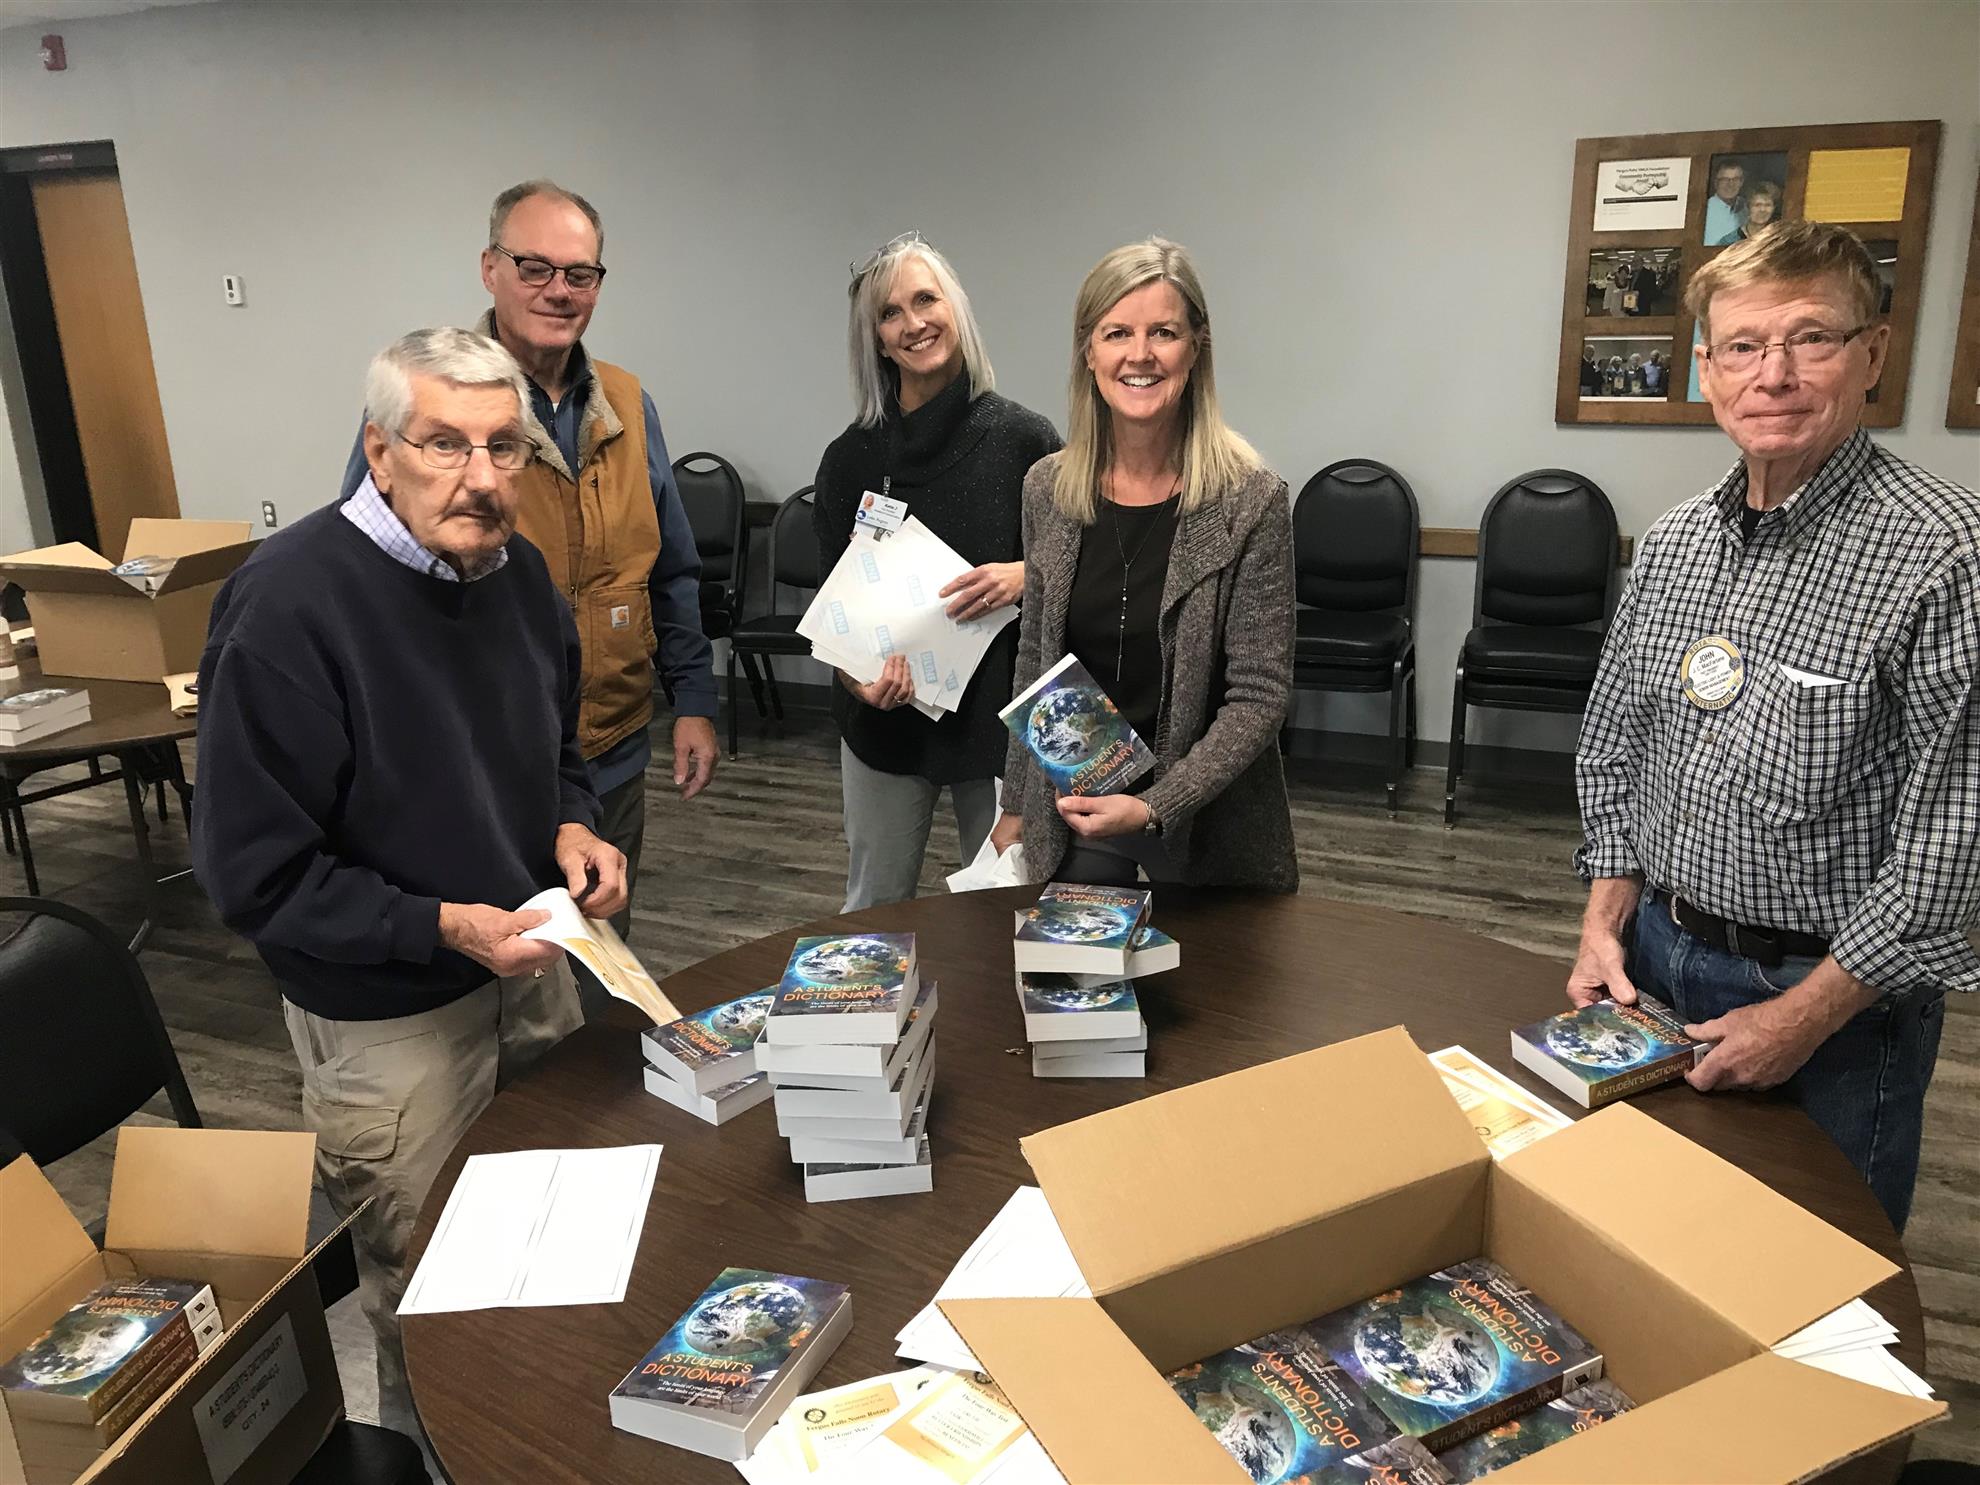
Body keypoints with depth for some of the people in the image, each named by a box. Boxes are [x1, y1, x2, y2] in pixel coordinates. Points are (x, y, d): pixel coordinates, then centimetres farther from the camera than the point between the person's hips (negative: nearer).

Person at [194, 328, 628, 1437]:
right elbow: (256, 877, -20)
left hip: (530, 966, 7)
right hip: (392, 1021, -6)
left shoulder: (518, 570, -3)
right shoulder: (288, 605, -25)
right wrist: (442, 928, -28)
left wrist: (574, 828, -7)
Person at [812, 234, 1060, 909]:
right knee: (874, 908, 12)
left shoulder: (1025, 439, -4)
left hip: (1000, 712, -1)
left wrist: (1025, 576, -17)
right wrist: (857, 675, -15)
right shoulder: (851, 457, 1)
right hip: (885, 718, 2)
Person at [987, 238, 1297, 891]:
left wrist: (1154, 808, -23)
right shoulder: (1046, 488, -2)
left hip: (1207, 824, -3)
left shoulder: (1251, 501, -15)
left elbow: (1261, 696, -14)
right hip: (1069, 812, 3)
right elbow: (1034, 663, 6)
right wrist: (1016, 807, 9)